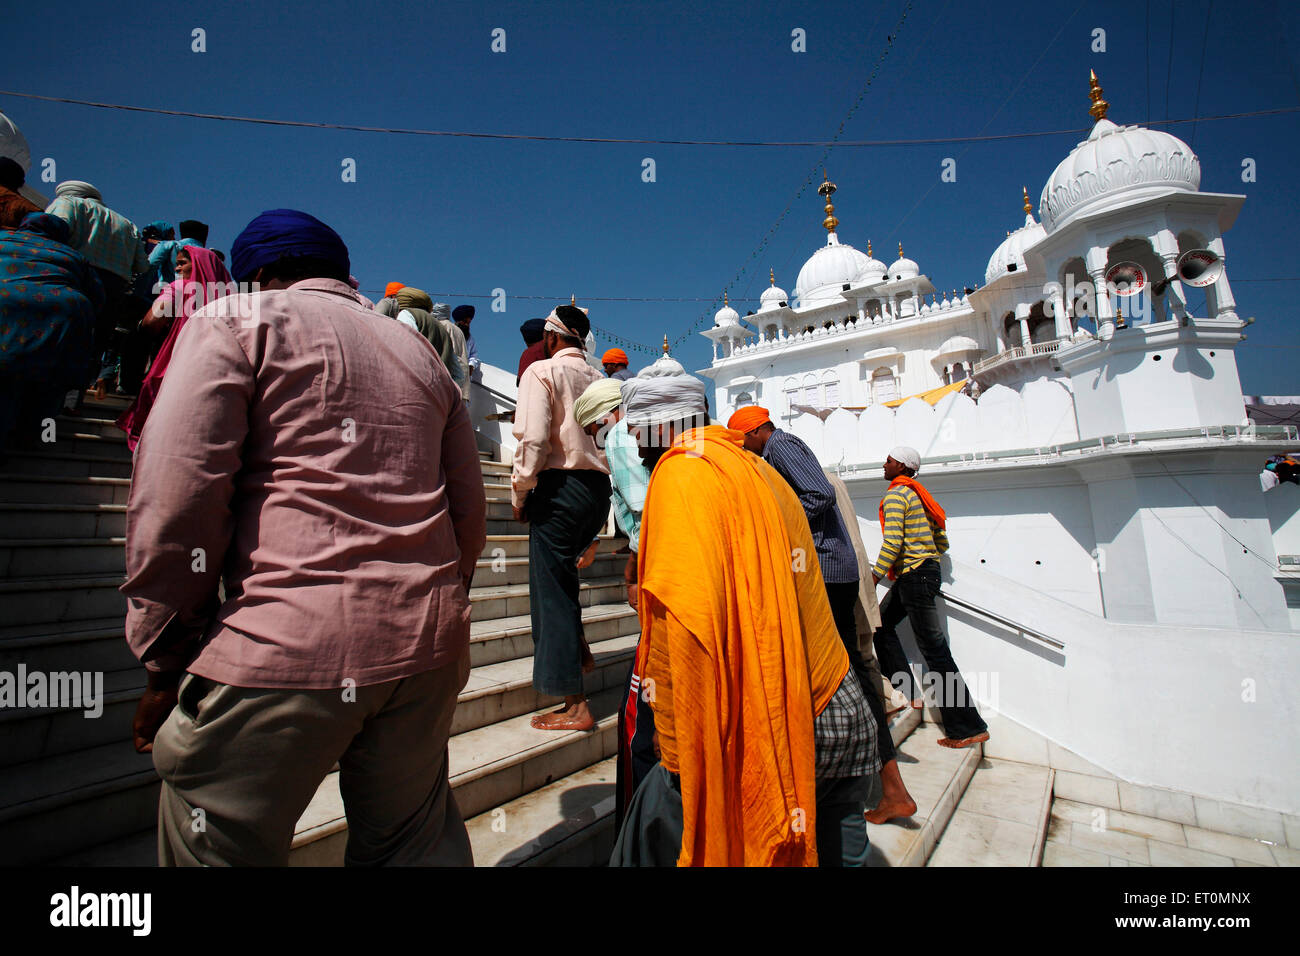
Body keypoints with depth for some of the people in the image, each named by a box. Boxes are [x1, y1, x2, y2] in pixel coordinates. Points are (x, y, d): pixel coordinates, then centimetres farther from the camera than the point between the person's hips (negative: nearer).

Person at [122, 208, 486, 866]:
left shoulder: (234, 320, 4)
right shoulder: (421, 352, 19)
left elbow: (175, 497, -8)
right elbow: (469, 517, 17)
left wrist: (167, 658, 2)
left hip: (285, 646, -5)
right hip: (429, 649, 6)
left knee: (219, 850, 16)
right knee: (417, 844, 21)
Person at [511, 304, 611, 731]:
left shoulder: (541, 370, -2)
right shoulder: (599, 378, 15)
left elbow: (533, 438, -13)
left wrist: (519, 493, -3)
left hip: (560, 485, -7)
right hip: (600, 488, 7)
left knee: (551, 586, -1)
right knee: (560, 571, 26)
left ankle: (575, 706, 4)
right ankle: (577, 648, 27)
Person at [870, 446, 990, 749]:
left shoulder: (896, 495, -11)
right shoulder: (919, 494, 16)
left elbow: (892, 542, -22)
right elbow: (942, 542, 17)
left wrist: (874, 578, -19)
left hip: (914, 576, -10)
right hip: (927, 569, 10)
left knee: (934, 649, -6)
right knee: (882, 624, 19)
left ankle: (968, 728, 1)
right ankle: (905, 691, 22)